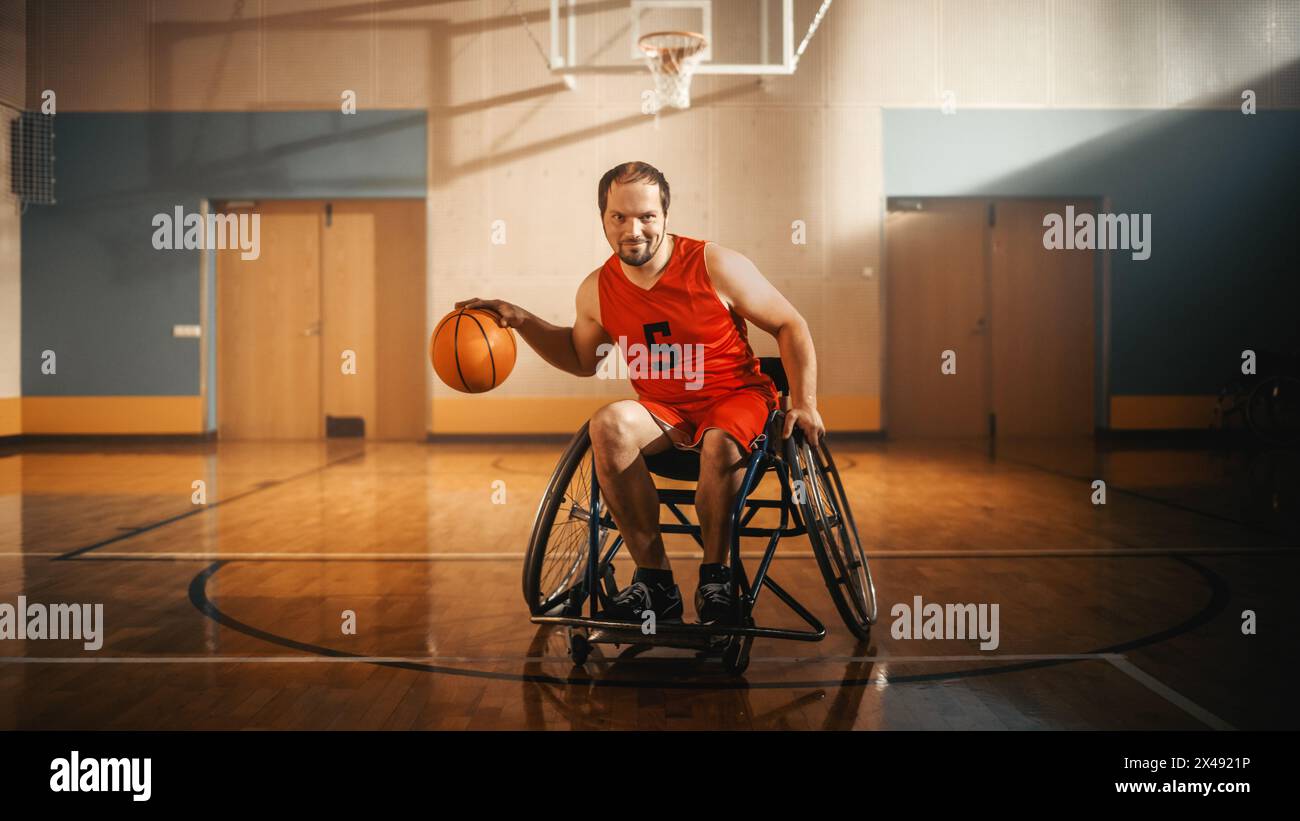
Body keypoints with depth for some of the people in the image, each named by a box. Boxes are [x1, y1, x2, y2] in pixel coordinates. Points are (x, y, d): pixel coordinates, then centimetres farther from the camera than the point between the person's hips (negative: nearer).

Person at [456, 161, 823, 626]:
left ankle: (715, 576, -12)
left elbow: (790, 326, -2)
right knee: (609, 425, -30)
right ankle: (654, 580, -20)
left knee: (720, 444, -38)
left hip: (737, 398, -3)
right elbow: (583, 359, 17)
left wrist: (804, 404, -9)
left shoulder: (716, 267, -13)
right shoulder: (597, 291, -3)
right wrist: (519, 321, 5)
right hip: (664, 413, 3)